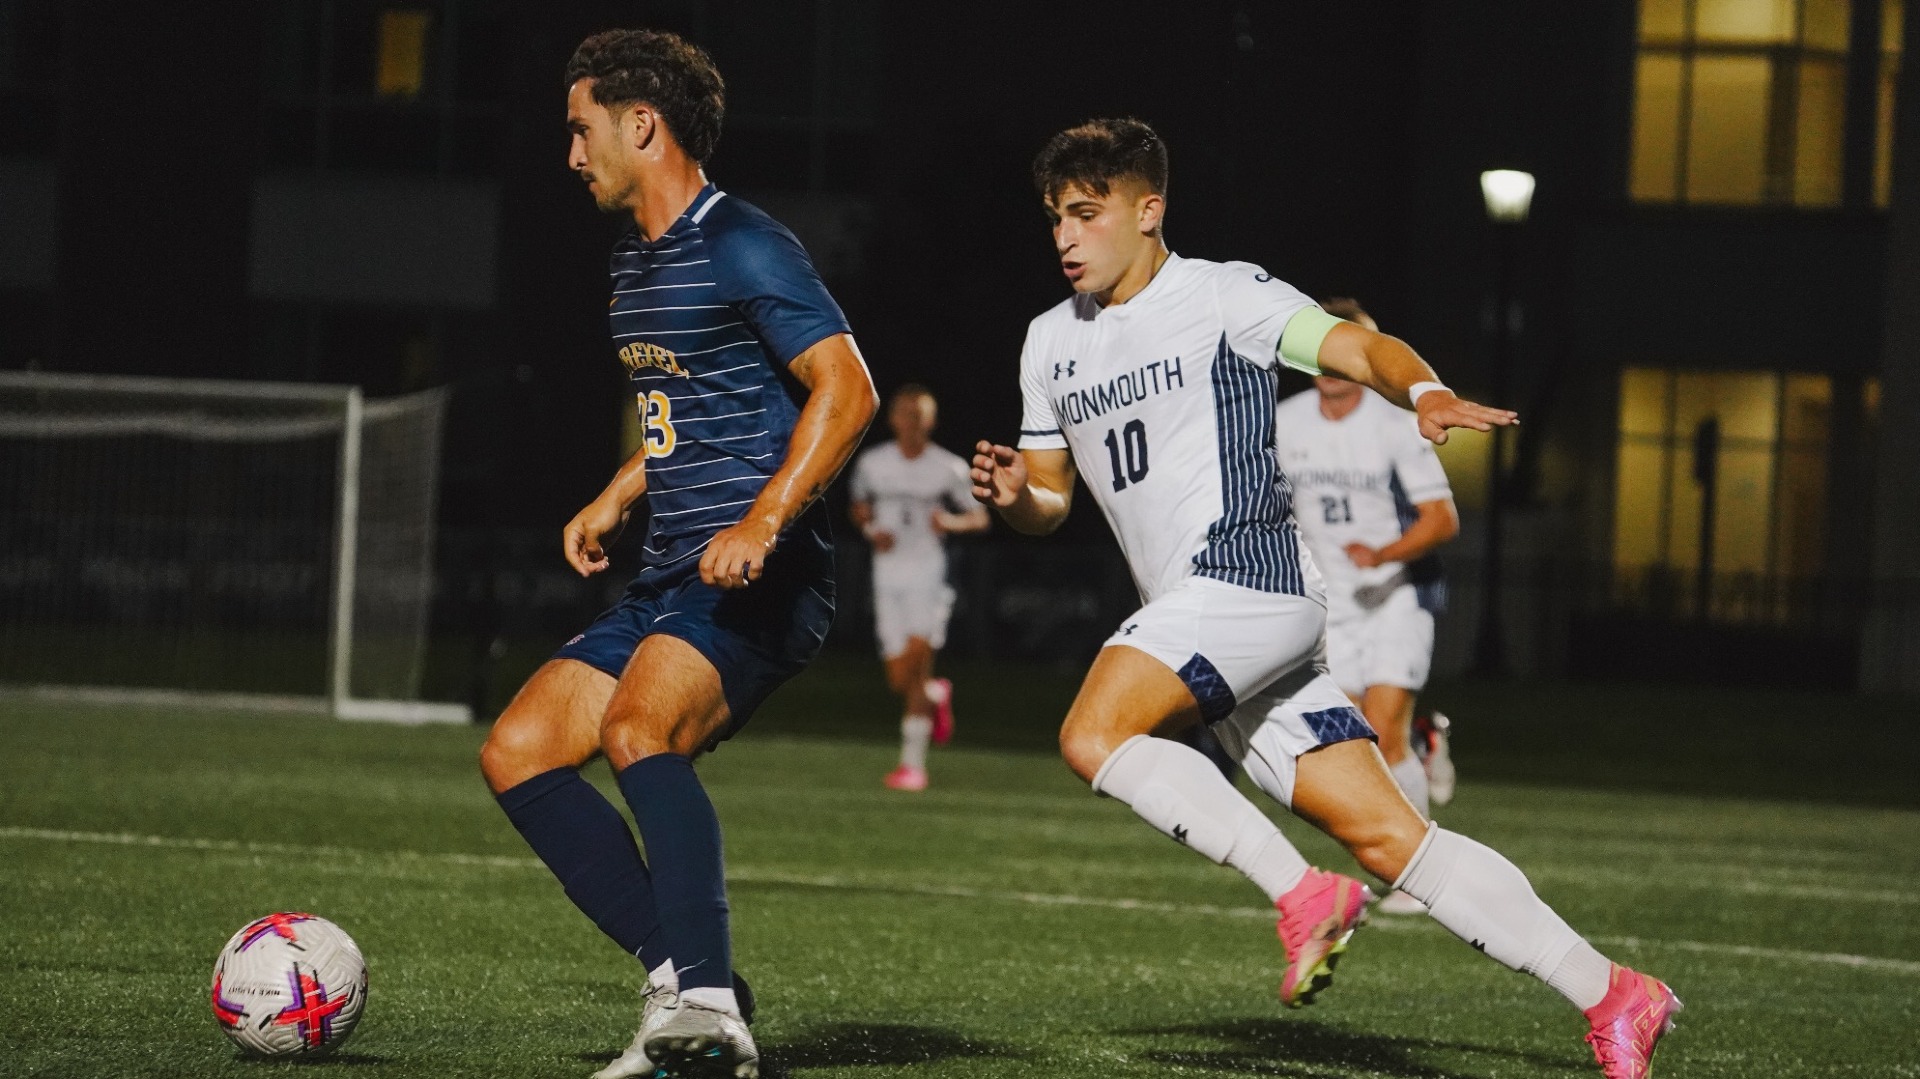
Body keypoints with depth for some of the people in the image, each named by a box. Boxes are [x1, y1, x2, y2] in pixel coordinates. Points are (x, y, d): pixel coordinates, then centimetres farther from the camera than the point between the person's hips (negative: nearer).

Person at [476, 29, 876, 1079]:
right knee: (516, 753, 0)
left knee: (636, 727, -33)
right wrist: (613, 500, 24)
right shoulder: (638, 259, 20)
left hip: (758, 585, -10)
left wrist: (762, 524, -28)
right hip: (667, 581, 10)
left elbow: (847, 389, -19)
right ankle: (683, 984, -4)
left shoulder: (741, 247, -10)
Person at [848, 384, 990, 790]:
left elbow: (980, 517, 8)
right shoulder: (872, 463, 6)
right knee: (899, 678, 0)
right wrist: (871, 530, 0)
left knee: (917, 658, -20)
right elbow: (859, 508, 22)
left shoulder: (949, 468, -1)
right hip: (888, 574, 3)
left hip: (929, 573, -3)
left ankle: (913, 762, -14)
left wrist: (953, 522, -14)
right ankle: (936, 696, 38)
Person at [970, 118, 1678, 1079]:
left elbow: (1363, 350, -9)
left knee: (1093, 736, -24)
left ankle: (1303, 893, -16)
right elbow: (1051, 500, 24)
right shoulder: (1052, 344, 19)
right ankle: (1611, 997, 0)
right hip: (1196, 618, 7)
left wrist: (1425, 393, -30)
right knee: (1386, 838, 0)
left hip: (1247, 569, -7)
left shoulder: (1221, 295, -1)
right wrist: (1015, 495, 1)